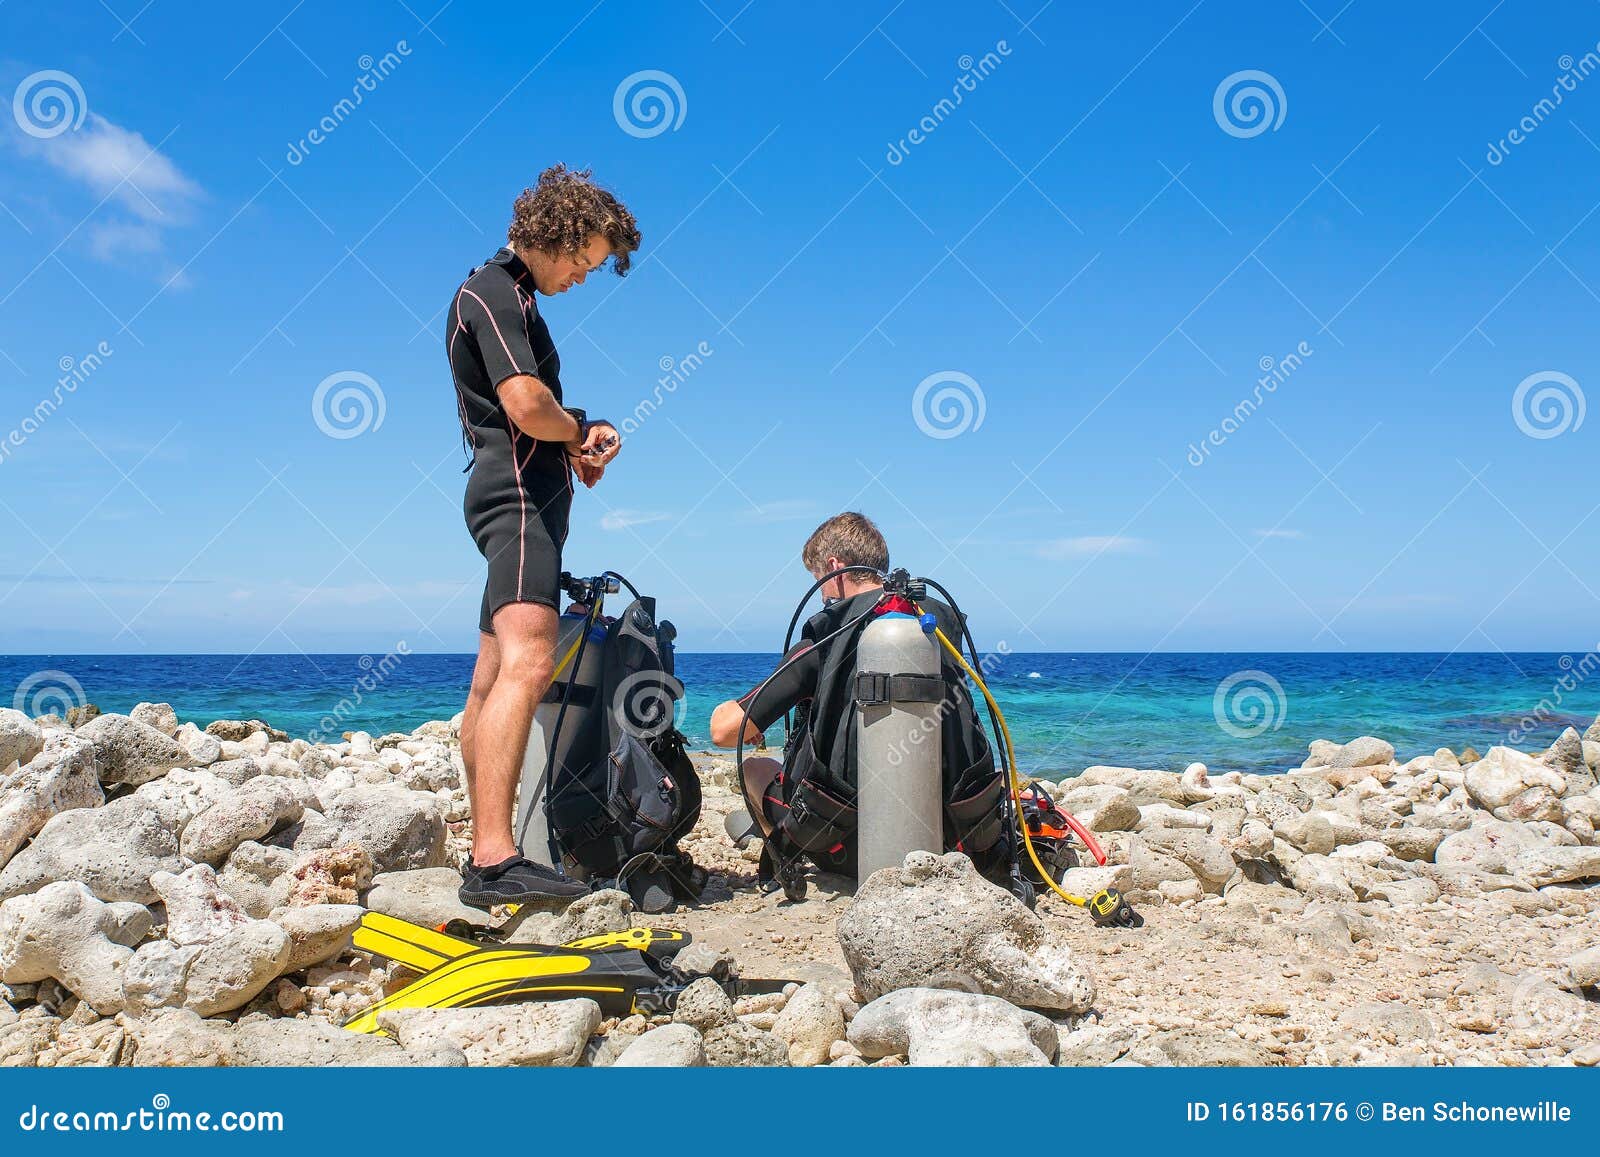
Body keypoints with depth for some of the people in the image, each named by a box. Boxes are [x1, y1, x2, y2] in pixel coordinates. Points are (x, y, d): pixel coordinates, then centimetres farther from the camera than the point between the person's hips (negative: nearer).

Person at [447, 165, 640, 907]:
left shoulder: (510, 296, 25)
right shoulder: (495, 294, -7)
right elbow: (527, 406, -21)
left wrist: (579, 442, 10)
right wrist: (580, 429, -1)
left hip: (524, 498, 11)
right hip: (516, 493, -11)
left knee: (494, 680, 8)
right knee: (527, 663, -25)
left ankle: (486, 856, 14)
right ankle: (493, 860, -32)